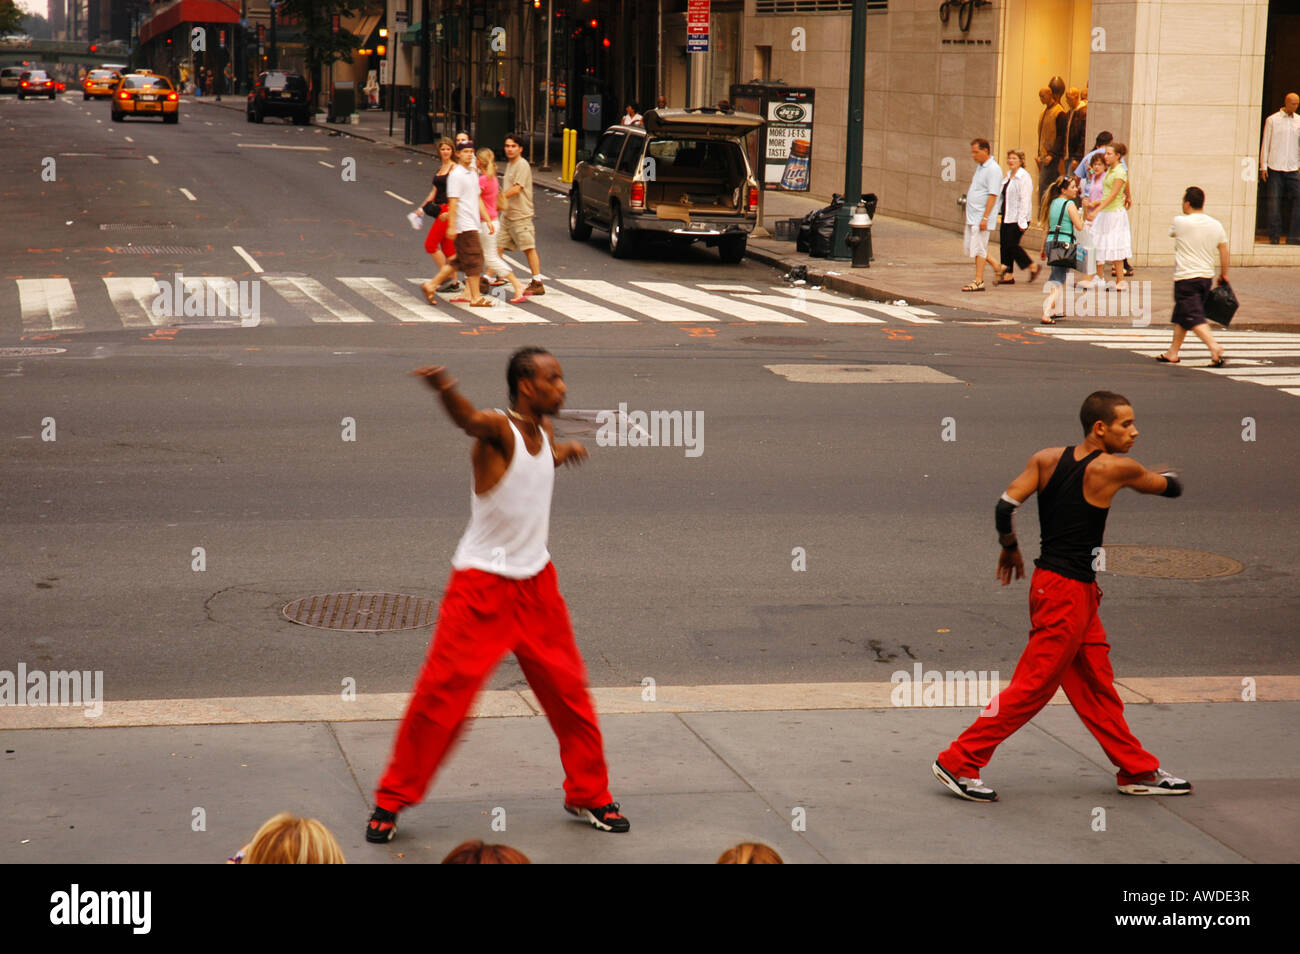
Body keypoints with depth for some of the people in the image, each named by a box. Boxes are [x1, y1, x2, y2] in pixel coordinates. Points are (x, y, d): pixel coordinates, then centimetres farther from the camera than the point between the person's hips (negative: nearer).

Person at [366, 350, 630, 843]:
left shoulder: (543, 430, 4)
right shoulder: (498, 429, -17)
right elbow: (469, 420, -46)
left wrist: (561, 452, 18)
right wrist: (445, 389, -64)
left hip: (536, 584, 6)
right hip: (481, 585, -6)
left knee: (569, 690, 9)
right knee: (441, 692, -6)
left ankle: (588, 794, 26)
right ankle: (390, 801, 8)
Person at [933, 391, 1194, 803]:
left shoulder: (1046, 459, 2)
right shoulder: (1114, 468, -13)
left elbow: (1005, 507, -4)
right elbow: (1170, 487, 3)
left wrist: (1009, 548, 14)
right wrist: (1168, 478, 27)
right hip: (1067, 591, -9)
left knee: (1096, 684, 16)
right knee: (1032, 686, -1)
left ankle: (1138, 771, 26)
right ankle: (958, 762, 3)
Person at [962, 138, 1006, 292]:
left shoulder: (993, 169, -15)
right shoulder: (980, 167, 14)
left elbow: (992, 195, -20)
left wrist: (985, 217, -23)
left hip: (981, 217, -10)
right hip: (972, 215, 10)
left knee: (978, 248, -6)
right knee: (971, 246, 12)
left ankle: (979, 281, 0)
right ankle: (998, 268, 23)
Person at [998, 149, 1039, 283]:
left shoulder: (1024, 177, -12)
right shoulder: (1007, 176, 15)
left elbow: (1025, 200, -17)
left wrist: (1022, 221, -20)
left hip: (1018, 218, -9)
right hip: (1007, 217, 9)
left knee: (1011, 244, -10)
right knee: (1005, 245, 5)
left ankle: (1033, 266, 6)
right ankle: (1007, 275, 9)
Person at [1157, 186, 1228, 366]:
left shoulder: (1180, 222, -12)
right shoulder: (1216, 225, 2)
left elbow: (1171, 232, 11)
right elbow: (1224, 252, 7)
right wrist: (1224, 275, 19)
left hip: (1186, 277, -7)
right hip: (1207, 276, 7)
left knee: (1194, 317, -8)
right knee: (1180, 316, 18)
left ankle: (1214, 346, -26)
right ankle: (1173, 353, 26)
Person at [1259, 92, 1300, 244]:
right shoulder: (1272, 120, 3)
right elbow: (1265, 143, 4)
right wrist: (1263, 166, -1)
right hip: (1274, 168, -2)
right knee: (1274, 202, -2)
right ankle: (1274, 236, 5)